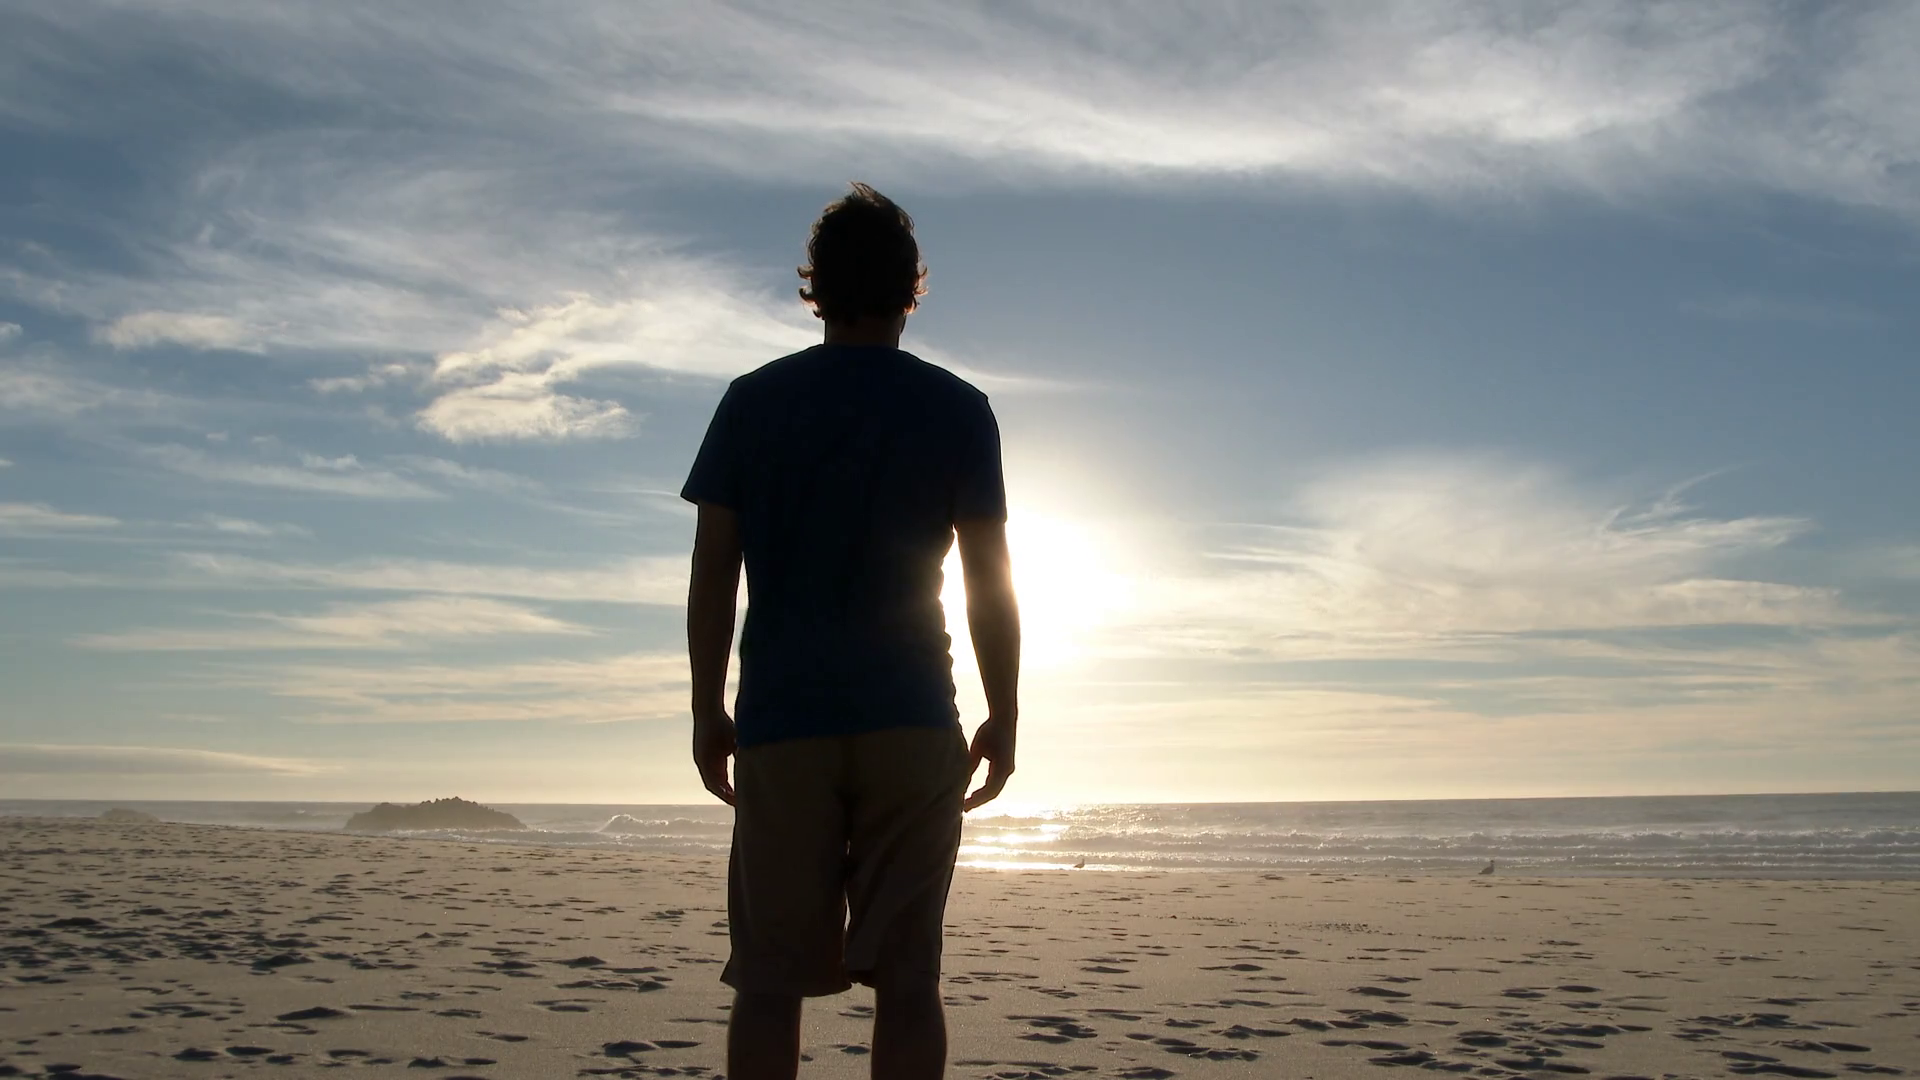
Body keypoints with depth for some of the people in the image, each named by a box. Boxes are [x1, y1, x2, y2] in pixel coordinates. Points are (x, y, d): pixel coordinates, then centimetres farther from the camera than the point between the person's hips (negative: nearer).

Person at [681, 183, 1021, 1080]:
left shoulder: (751, 402, 4)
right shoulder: (957, 411, 2)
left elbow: (712, 577, 2)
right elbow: (990, 585, 0)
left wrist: (708, 712, 9)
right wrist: (1003, 718, 8)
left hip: (781, 722, 1)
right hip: (913, 724, 0)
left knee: (771, 978, 6)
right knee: (906, 978, 3)